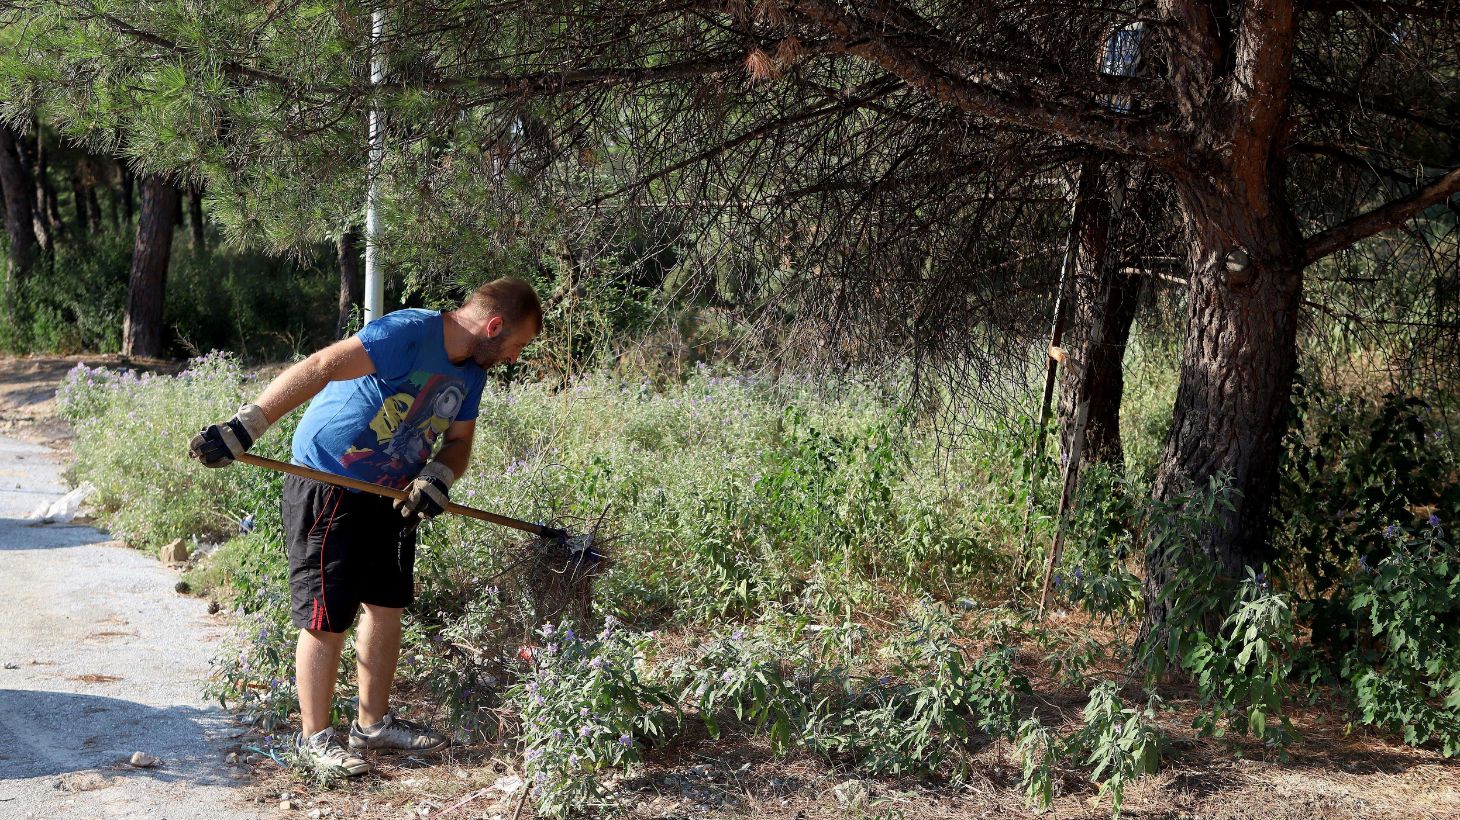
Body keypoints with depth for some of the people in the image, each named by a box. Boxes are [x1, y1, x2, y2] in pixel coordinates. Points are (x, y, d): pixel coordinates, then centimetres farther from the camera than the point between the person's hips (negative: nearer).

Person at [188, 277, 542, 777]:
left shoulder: (471, 371, 3)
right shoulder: (408, 333, -27)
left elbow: (458, 442, 9)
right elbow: (317, 370, -35)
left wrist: (436, 479, -15)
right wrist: (244, 428, -43)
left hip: (390, 495, 9)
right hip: (327, 491, -9)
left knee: (387, 606, 13)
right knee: (327, 619, -3)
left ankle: (373, 725, 28)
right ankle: (314, 736, 13)